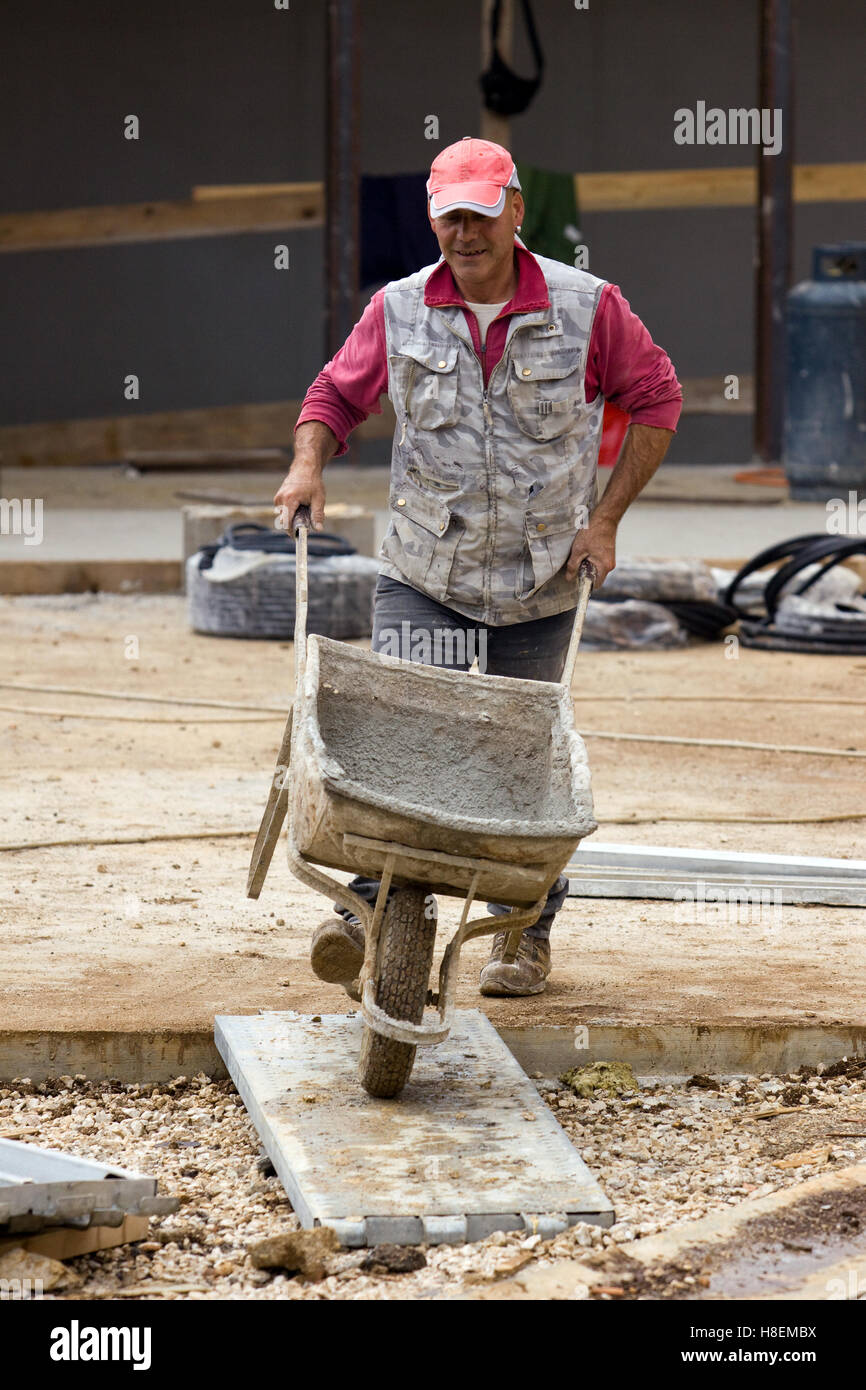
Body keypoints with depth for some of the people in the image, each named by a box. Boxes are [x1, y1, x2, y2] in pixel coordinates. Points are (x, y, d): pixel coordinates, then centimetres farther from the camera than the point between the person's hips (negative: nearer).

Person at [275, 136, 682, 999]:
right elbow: (337, 394, 10)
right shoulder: (398, 311, -2)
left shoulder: (585, 307, -6)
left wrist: (605, 518, -1)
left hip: (539, 588, 0)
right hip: (421, 578, 1)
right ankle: (368, 912, -18)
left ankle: (526, 933, 23)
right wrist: (308, 462, -12)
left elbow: (655, 399, 5)